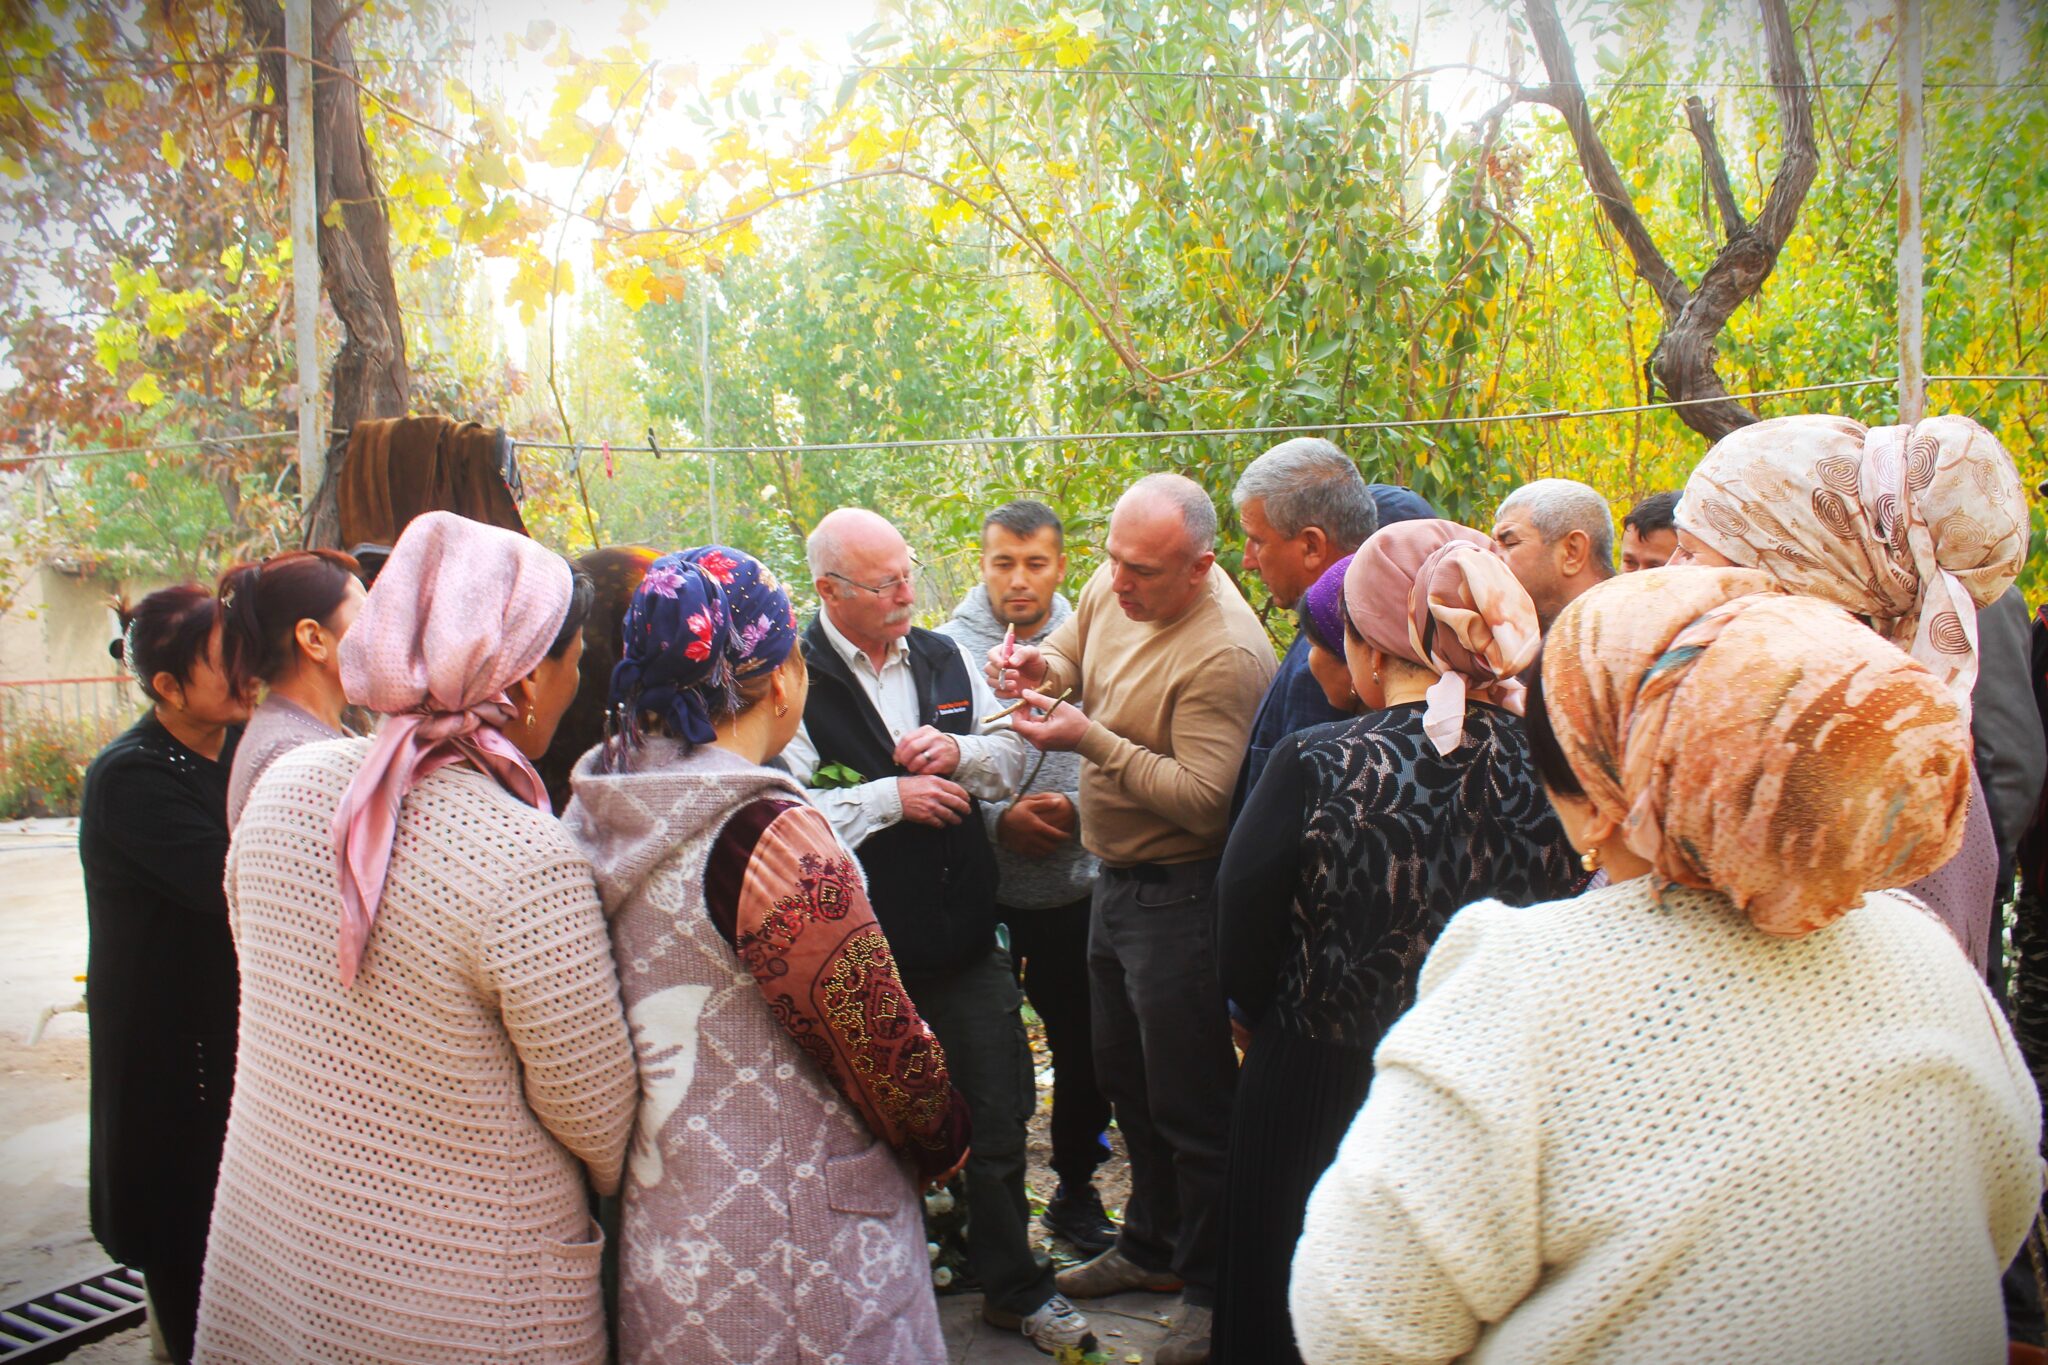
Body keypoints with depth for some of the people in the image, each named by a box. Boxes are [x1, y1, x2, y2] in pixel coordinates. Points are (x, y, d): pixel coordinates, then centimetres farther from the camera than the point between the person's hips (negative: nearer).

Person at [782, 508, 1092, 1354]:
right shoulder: (798, 681, -13)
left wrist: (958, 751, -9)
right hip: (867, 960, -5)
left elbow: (1013, 760, 11)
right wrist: (893, 795, -19)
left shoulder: (943, 658, 7)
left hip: (967, 942, 5)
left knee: (998, 1125, 15)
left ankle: (1015, 1289, 35)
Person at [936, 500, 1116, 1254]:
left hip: (1075, 887, 2)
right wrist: (996, 819, -16)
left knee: (1085, 1051, 13)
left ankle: (1076, 1189, 35)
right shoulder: (949, 649, -6)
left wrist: (1077, 808, -16)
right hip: (977, 890, -1)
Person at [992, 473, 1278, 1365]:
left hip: (1177, 897, -9)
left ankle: (1210, 1291, 26)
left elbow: (1205, 798, -29)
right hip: (1116, 881, 9)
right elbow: (1071, 656, 14)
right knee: (1126, 1080, 23)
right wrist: (1038, 667, -9)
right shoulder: (1113, 588, -2)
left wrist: (1089, 740, -31)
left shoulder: (1224, 654, -27)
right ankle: (1152, 1247, 44)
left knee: (1188, 1103, 6)